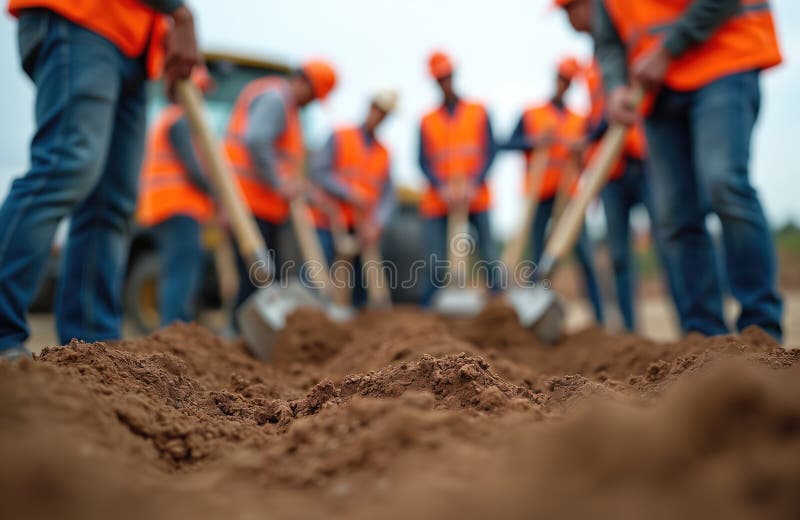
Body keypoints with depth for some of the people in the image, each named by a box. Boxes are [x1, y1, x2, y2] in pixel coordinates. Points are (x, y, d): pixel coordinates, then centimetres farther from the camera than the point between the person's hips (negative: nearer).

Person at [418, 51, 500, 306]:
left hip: (476, 198, 0)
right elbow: (424, 162, 5)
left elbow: (490, 152, 3)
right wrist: (442, 187, -14)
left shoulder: (478, 112, 12)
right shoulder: (427, 122, 12)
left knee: (490, 259, -10)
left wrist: (474, 184, -12)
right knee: (435, 263, -4)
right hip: (438, 201, 1)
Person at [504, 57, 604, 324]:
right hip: (539, 196, 0)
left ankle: (600, 321, -6)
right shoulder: (530, 114, 10)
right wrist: (534, 141, -17)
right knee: (537, 260, 1)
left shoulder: (580, 120, 13)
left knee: (586, 258, -8)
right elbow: (509, 144, -2)